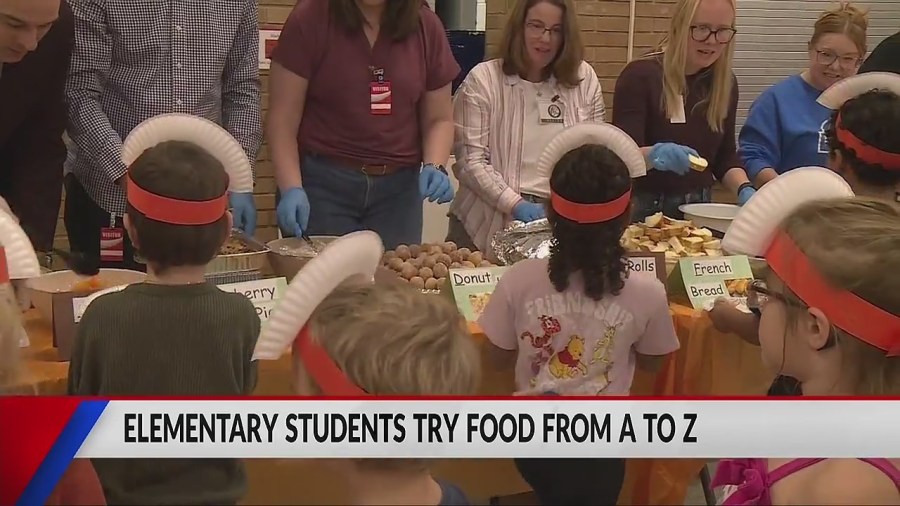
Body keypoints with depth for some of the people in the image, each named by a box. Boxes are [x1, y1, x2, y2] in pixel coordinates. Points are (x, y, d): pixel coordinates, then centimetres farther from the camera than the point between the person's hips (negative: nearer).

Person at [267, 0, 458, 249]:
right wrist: (292, 188, -17)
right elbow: (283, 117, -5)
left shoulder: (426, 27, 3)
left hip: (398, 186, 2)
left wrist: (434, 166, -8)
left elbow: (438, 118, 10)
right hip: (322, 182, -2)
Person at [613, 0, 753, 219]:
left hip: (698, 210, 4)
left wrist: (744, 189, -6)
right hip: (644, 209, -4)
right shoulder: (640, 76, -11)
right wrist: (653, 154, -39)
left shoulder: (725, 83, 6)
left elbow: (725, 155, 13)